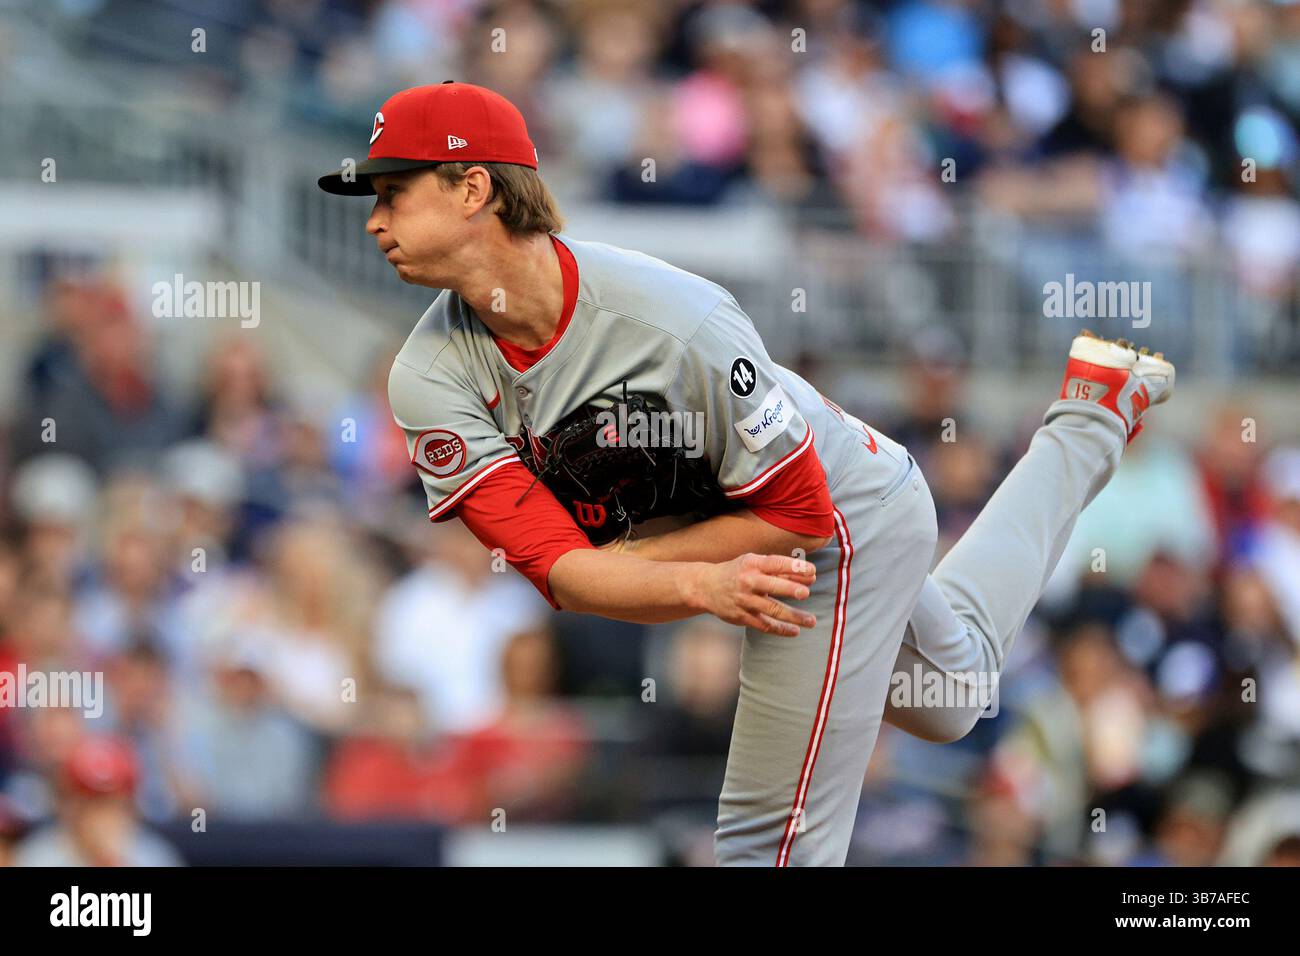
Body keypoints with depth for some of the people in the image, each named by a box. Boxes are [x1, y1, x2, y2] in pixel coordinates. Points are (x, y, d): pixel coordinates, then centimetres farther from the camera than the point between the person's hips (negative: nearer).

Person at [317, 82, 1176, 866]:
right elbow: (554, 564, -28)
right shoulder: (430, 379, -22)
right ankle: (1087, 431, 45)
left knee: (772, 840, -8)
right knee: (947, 697, 32)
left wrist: (616, 565, -27)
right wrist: (700, 584, -45)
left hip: (846, 524, -6)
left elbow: (795, 514, -26)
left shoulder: (681, 323, -36)